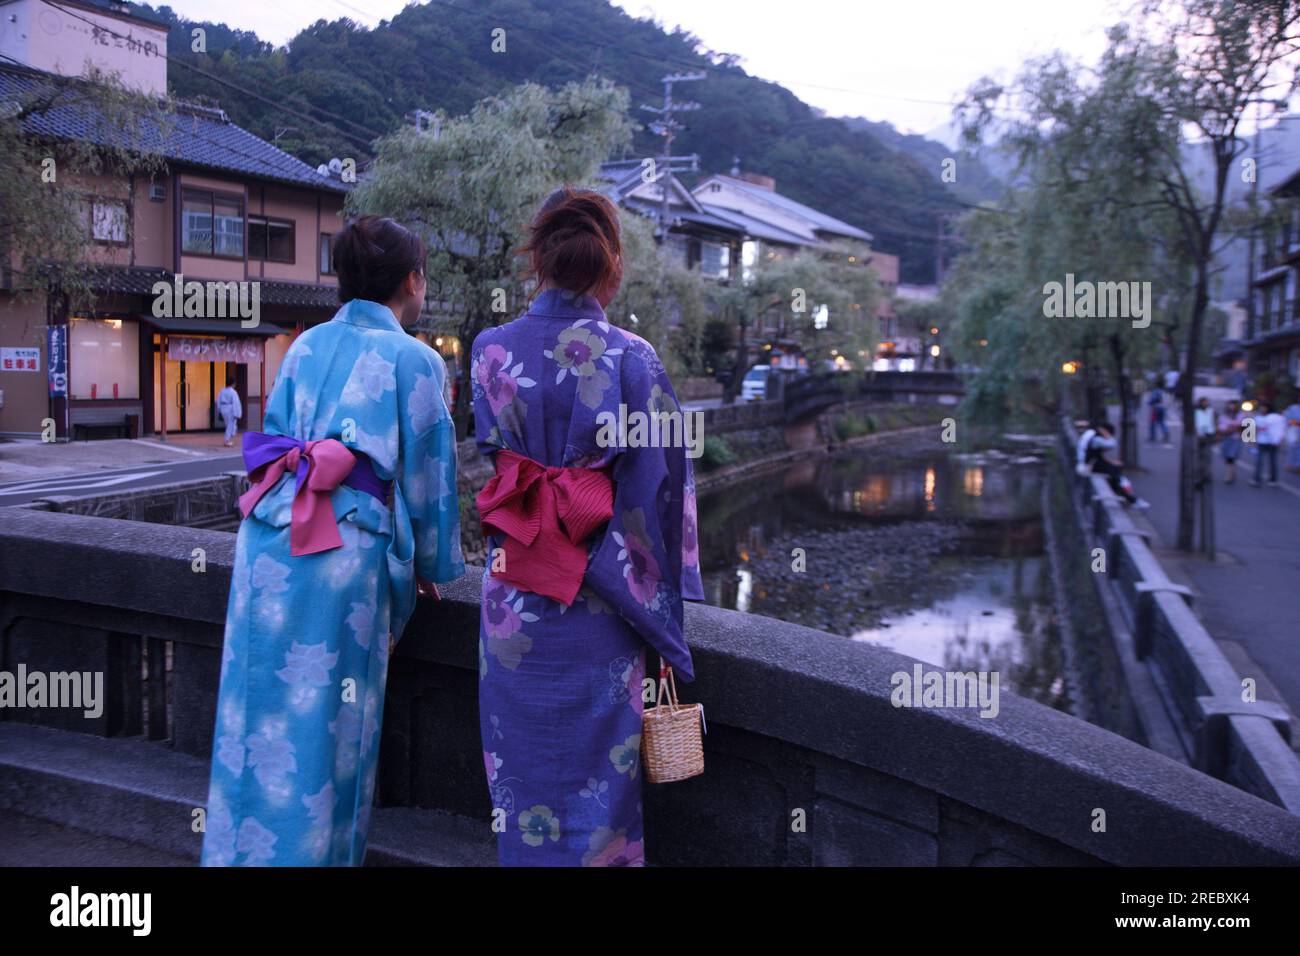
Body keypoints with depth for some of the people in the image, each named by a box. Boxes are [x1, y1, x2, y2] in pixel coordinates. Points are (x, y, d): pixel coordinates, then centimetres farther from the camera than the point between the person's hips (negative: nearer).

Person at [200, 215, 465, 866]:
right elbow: (426, 472, 1)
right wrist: (429, 566, 13)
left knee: (261, 712, 13)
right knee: (326, 722, 5)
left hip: (268, 539, 5)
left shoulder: (306, 346, 14)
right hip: (348, 551, -5)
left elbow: (273, 441, 18)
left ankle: (242, 849, 24)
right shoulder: (414, 359, -1)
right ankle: (310, 852, 15)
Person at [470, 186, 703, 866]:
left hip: (515, 599, 2)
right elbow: (661, 493, -7)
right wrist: (663, 624, 1)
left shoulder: (492, 351, -4)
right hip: (603, 606, -1)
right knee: (599, 774, 11)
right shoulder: (635, 359, -9)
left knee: (524, 772, 14)